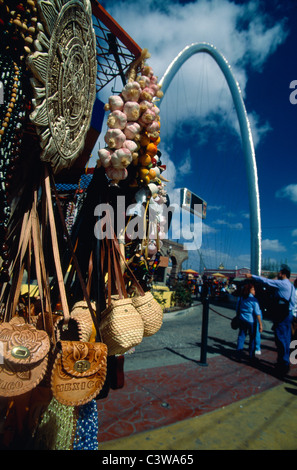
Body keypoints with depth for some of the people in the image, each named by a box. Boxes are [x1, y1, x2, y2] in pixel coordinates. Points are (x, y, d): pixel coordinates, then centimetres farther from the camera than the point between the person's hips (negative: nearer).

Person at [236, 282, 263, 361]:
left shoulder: (240, 298, 2)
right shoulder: (253, 300, -14)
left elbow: (237, 310, 10)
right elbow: (257, 313, -14)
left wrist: (238, 317, 23)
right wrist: (260, 324, -10)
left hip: (242, 320, 4)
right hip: (251, 321, -4)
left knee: (241, 336, 11)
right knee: (252, 338, 11)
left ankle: (239, 354, 14)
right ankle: (251, 356, 20)